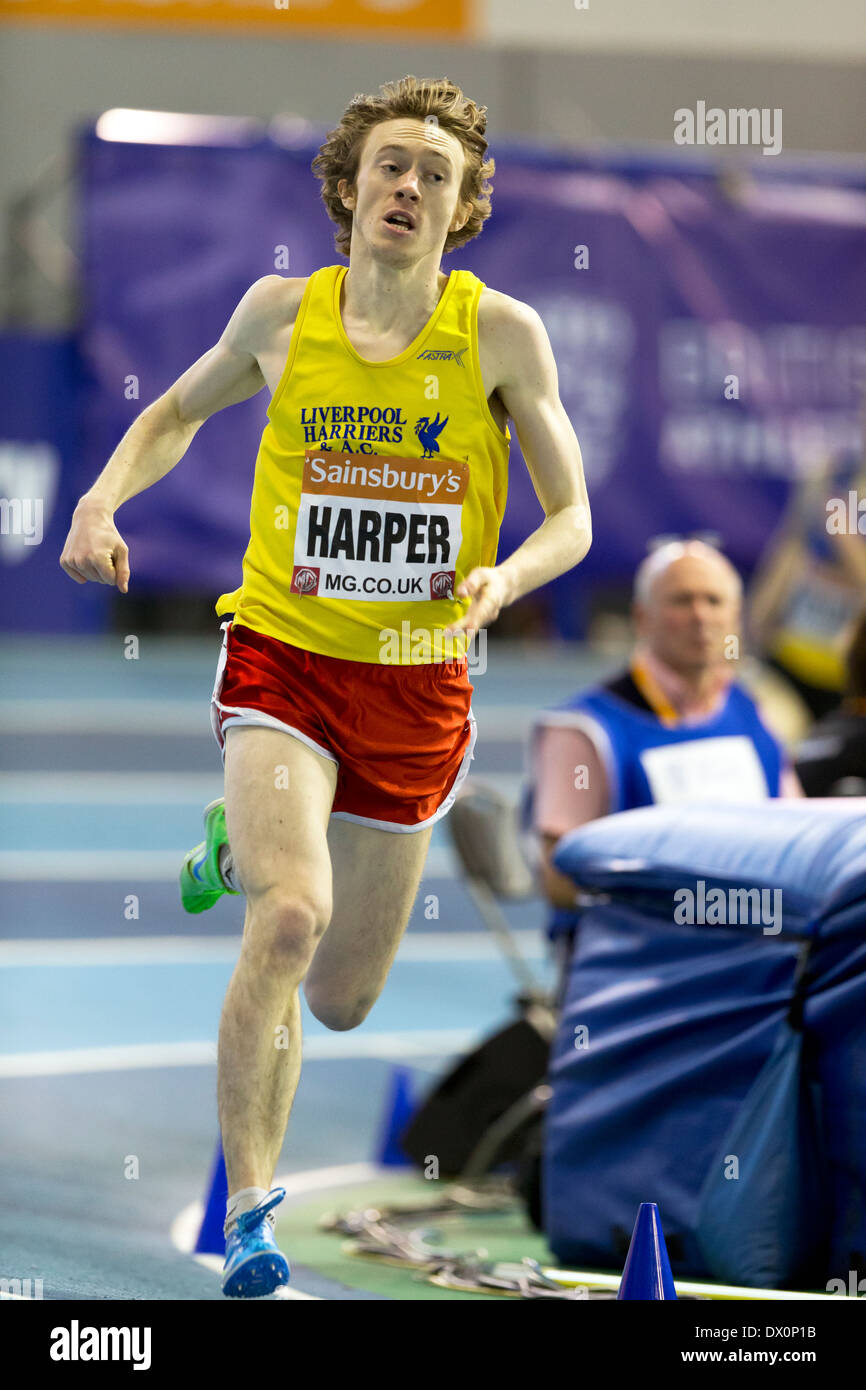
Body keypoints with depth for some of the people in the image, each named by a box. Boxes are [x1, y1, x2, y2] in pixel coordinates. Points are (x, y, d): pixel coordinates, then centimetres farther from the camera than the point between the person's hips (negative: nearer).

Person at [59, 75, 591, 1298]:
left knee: (343, 1002, 12)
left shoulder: (502, 334, -5)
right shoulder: (281, 312, -1)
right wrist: (104, 499, 0)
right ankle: (248, 1210, -16)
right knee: (290, 919, -27)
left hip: (418, 684, 1)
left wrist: (506, 577, -20)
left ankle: (244, 845, 46)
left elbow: (572, 517, 1)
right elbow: (178, 412, 18)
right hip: (283, 658, -1)